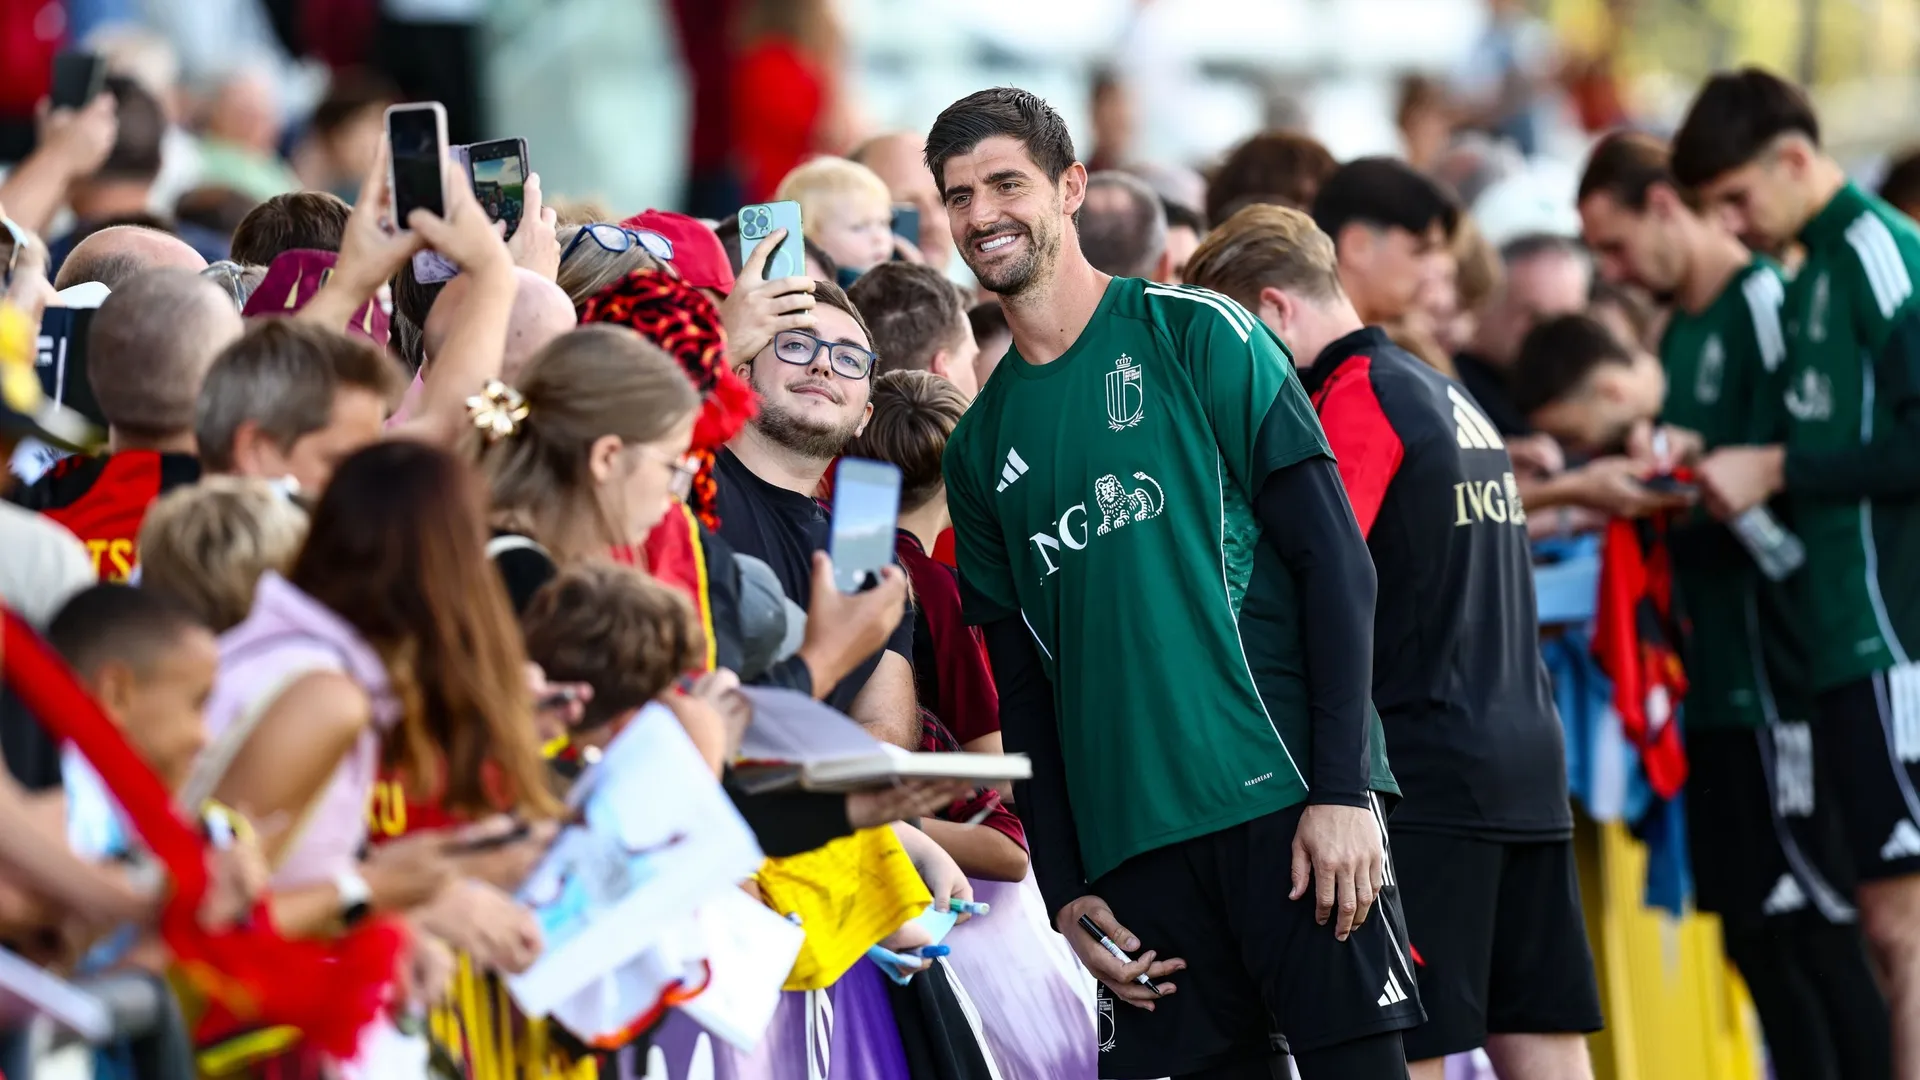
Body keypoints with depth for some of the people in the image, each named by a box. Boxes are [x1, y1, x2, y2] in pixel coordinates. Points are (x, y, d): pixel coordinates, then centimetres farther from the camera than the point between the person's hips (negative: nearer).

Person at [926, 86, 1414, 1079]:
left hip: (1287, 807, -4)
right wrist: (1065, 892, 8)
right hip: (1133, 846, 4)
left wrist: (1342, 789, -12)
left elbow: (1334, 559, -3)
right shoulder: (978, 452, 16)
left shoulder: (1196, 336, 2)